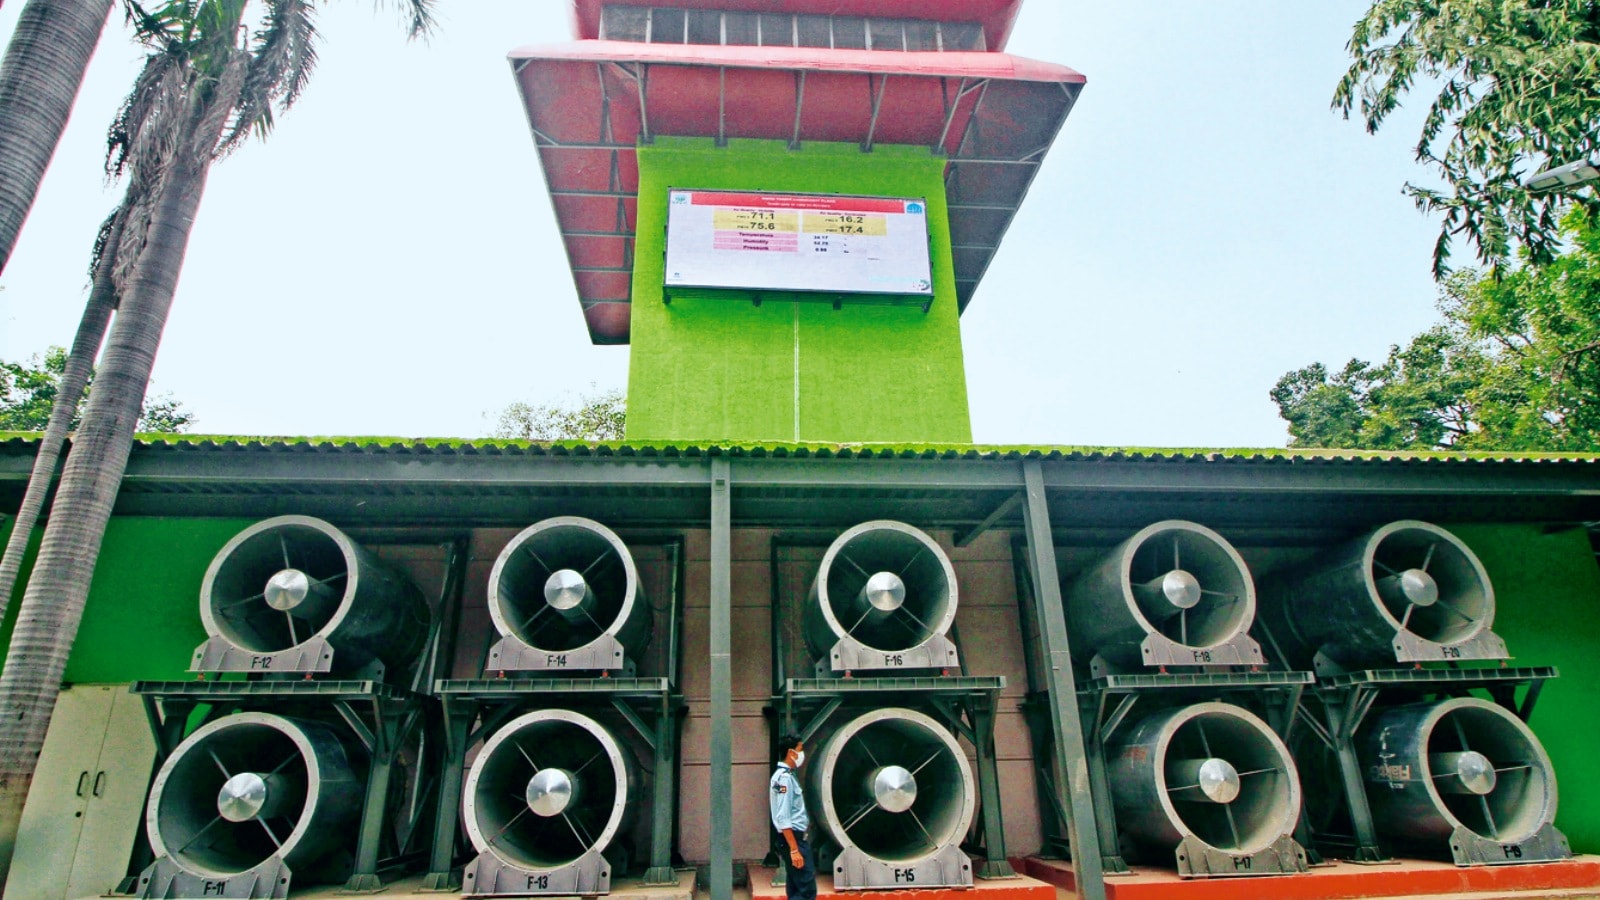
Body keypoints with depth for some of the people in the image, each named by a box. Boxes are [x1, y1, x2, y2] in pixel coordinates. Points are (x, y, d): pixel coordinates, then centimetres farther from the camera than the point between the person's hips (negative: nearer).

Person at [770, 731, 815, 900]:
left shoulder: (787, 775, 12)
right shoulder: (784, 778, -18)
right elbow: (783, 819, -22)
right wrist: (794, 850, -23)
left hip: (797, 837, 10)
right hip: (793, 839, -10)